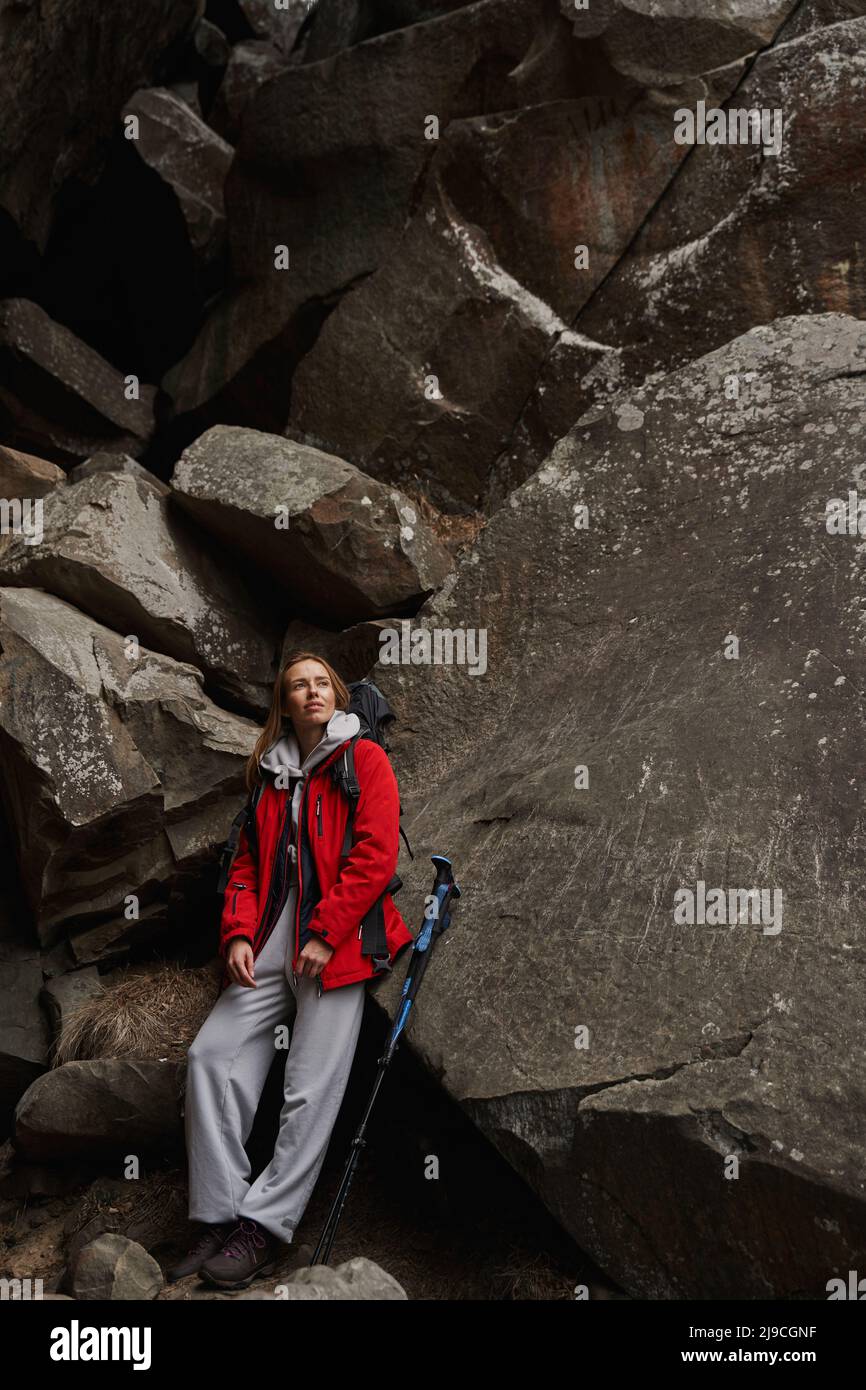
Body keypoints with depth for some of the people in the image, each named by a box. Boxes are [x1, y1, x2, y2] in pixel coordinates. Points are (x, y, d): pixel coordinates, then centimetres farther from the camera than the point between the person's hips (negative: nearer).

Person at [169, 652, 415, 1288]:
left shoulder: (365, 759, 4)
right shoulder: (271, 775, 22)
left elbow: (375, 855, -7)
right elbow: (248, 864, 17)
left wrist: (325, 935, -13)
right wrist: (239, 933, -1)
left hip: (334, 944, -6)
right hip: (270, 943, 6)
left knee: (311, 1088, -10)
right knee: (211, 1054, -8)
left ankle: (266, 1229, -6)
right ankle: (220, 1217, -4)